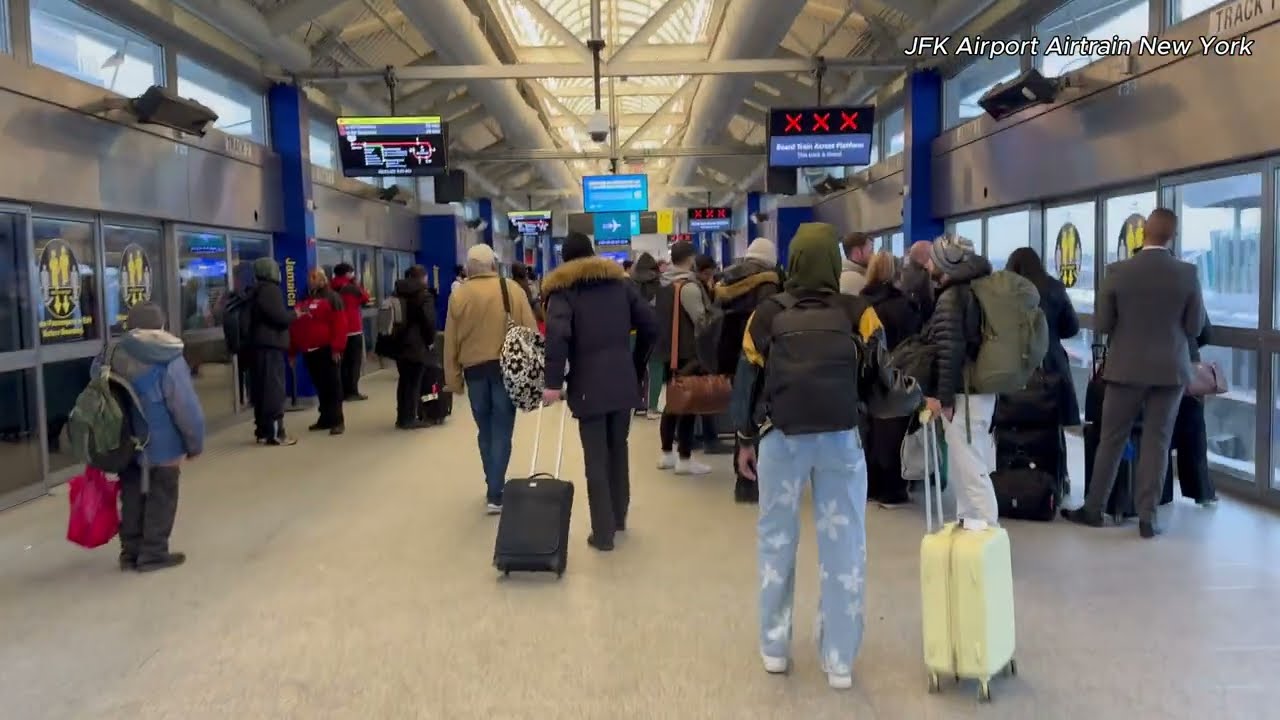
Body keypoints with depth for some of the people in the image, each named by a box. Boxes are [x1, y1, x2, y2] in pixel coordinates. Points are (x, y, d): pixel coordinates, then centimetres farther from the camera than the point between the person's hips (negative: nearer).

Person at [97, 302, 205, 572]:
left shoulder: (113, 355, 1)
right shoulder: (169, 361, -16)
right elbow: (187, 408, -17)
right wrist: (195, 443, -5)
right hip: (161, 445, -6)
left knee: (132, 497, 17)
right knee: (161, 498, 7)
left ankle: (130, 552, 24)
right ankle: (153, 553, 11)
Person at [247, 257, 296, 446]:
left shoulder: (259, 290, 18)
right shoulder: (270, 289, -12)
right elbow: (280, 317, -18)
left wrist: (290, 312, 17)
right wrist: (295, 313, -1)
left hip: (262, 345, 10)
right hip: (271, 346, -10)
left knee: (263, 389, 11)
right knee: (274, 389, -8)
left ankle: (263, 430, 16)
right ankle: (274, 433, -8)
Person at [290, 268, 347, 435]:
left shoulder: (331, 297, -4)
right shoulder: (302, 301, 17)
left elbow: (339, 324, -14)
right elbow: (294, 326, 17)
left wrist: (337, 348, -20)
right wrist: (293, 351, 12)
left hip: (327, 350, -7)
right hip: (309, 351, 7)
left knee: (332, 386, -4)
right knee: (320, 387, 11)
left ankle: (337, 420, -2)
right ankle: (325, 418, 18)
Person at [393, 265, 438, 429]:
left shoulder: (399, 294, 13)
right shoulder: (424, 295, -8)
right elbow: (429, 321, -13)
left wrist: (397, 338, 17)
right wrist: (430, 340, 1)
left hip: (399, 343, 7)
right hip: (417, 345, -7)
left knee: (404, 381, 13)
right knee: (414, 382, -2)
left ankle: (402, 417, 18)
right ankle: (409, 418, -1)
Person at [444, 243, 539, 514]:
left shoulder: (458, 295, 1)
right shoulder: (512, 289, -2)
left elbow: (450, 342, 3)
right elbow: (531, 331, -3)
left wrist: (453, 379, 10)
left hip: (474, 370, 2)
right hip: (506, 367, -1)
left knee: (486, 432, 16)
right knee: (501, 432, 2)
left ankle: (494, 487, 25)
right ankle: (495, 494, -2)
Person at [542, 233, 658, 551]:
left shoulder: (562, 288, -1)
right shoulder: (619, 280, 12)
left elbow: (557, 335, -18)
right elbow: (650, 325, 8)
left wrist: (553, 382, -15)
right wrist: (637, 366, 18)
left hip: (589, 384, -4)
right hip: (623, 380, 4)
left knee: (596, 458, 1)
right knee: (618, 449, 19)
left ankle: (603, 533, 4)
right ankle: (619, 516, 31)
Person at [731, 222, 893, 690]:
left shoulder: (768, 313, 5)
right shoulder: (858, 312, 4)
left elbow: (749, 376, 8)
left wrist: (746, 439, 15)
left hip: (781, 436, 1)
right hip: (841, 436, 0)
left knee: (776, 537, 15)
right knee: (844, 544, 6)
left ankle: (775, 647, 22)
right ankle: (839, 660, 11)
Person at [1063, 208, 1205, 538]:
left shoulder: (1117, 271, -9)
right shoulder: (1188, 273, -6)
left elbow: (1100, 325, -5)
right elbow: (1195, 328, 0)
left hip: (1127, 367, 0)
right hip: (1171, 368, 1)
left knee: (1111, 439, 9)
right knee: (1157, 442, 6)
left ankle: (1094, 509, 18)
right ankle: (1147, 517, 9)